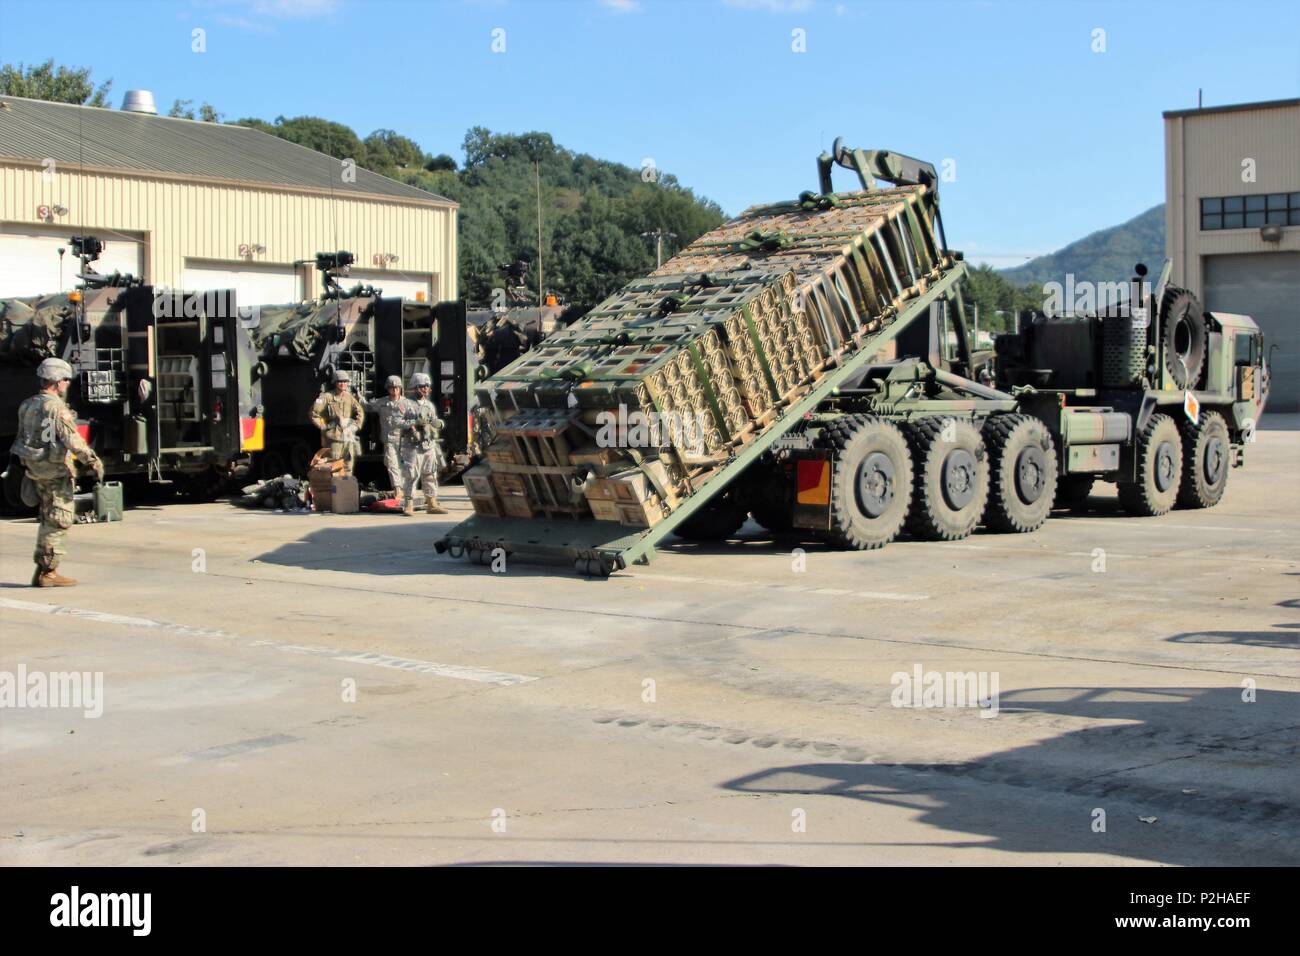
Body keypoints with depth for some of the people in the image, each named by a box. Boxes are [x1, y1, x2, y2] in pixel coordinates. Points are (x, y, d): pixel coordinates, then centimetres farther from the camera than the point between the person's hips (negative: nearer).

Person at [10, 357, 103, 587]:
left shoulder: (27, 406, 11)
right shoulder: (56, 407, -16)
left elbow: (22, 439, 17)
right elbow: (73, 441, -22)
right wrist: (94, 461, -18)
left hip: (35, 470, 9)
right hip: (55, 471, -9)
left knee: (48, 520, 17)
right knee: (58, 521, -3)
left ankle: (42, 572, 18)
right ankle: (47, 573, -2)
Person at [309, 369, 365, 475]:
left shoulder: (350, 397, 10)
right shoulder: (327, 397, -6)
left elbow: (360, 412, 18)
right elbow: (314, 413, -7)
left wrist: (356, 426, 7)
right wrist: (323, 426, -7)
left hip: (348, 438, 5)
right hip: (333, 438, -5)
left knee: (348, 468, 9)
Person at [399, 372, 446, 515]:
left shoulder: (431, 406, 15)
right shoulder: (407, 404, -4)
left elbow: (436, 425, 18)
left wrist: (438, 423, -5)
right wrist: (416, 422, -20)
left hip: (429, 446, 6)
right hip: (413, 447, -6)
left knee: (430, 476, 8)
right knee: (412, 476, -4)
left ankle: (432, 503, 14)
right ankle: (409, 505, 0)